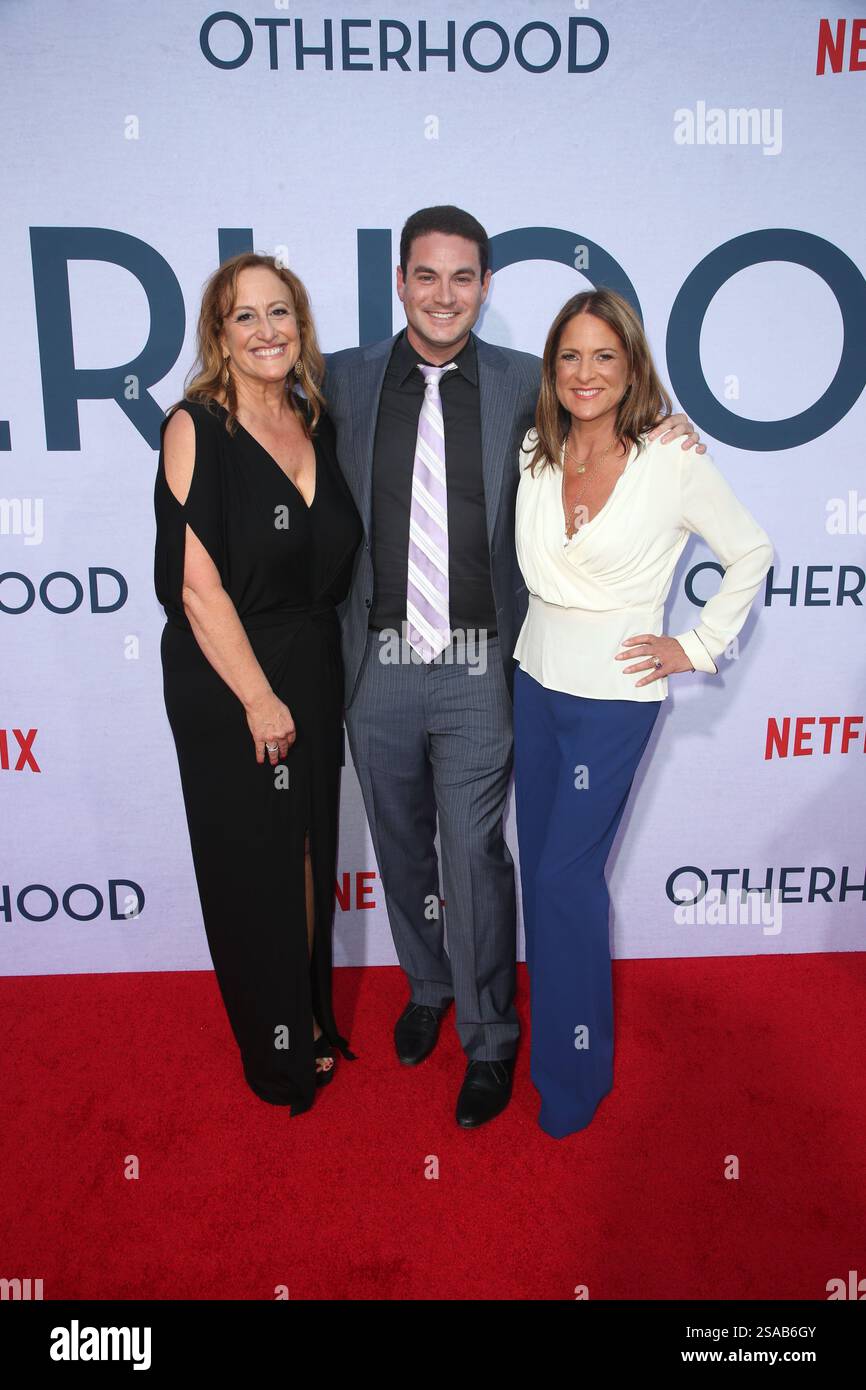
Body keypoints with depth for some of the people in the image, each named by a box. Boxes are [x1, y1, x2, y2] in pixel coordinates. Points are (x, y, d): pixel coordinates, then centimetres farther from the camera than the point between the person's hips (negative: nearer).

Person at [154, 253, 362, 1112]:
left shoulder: (317, 424, 6)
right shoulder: (197, 428, -11)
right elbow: (197, 586, -16)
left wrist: (305, 688, 5)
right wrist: (259, 698, -15)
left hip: (313, 677, 6)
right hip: (224, 687, -5)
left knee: (311, 854, 17)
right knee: (252, 868, 9)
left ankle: (310, 1020, 39)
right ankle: (275, 1050, 31)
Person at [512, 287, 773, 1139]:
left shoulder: (673, 464, -11)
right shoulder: (534, 456, 1)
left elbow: (751, 553, 0)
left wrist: (696, 646, -4)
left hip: (614, 697, -5)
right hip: (535, 683, 5)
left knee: (566, 875, -1)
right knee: (540, 866, 14)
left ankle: (575, 1069, 19)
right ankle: (548, 1030, 34)